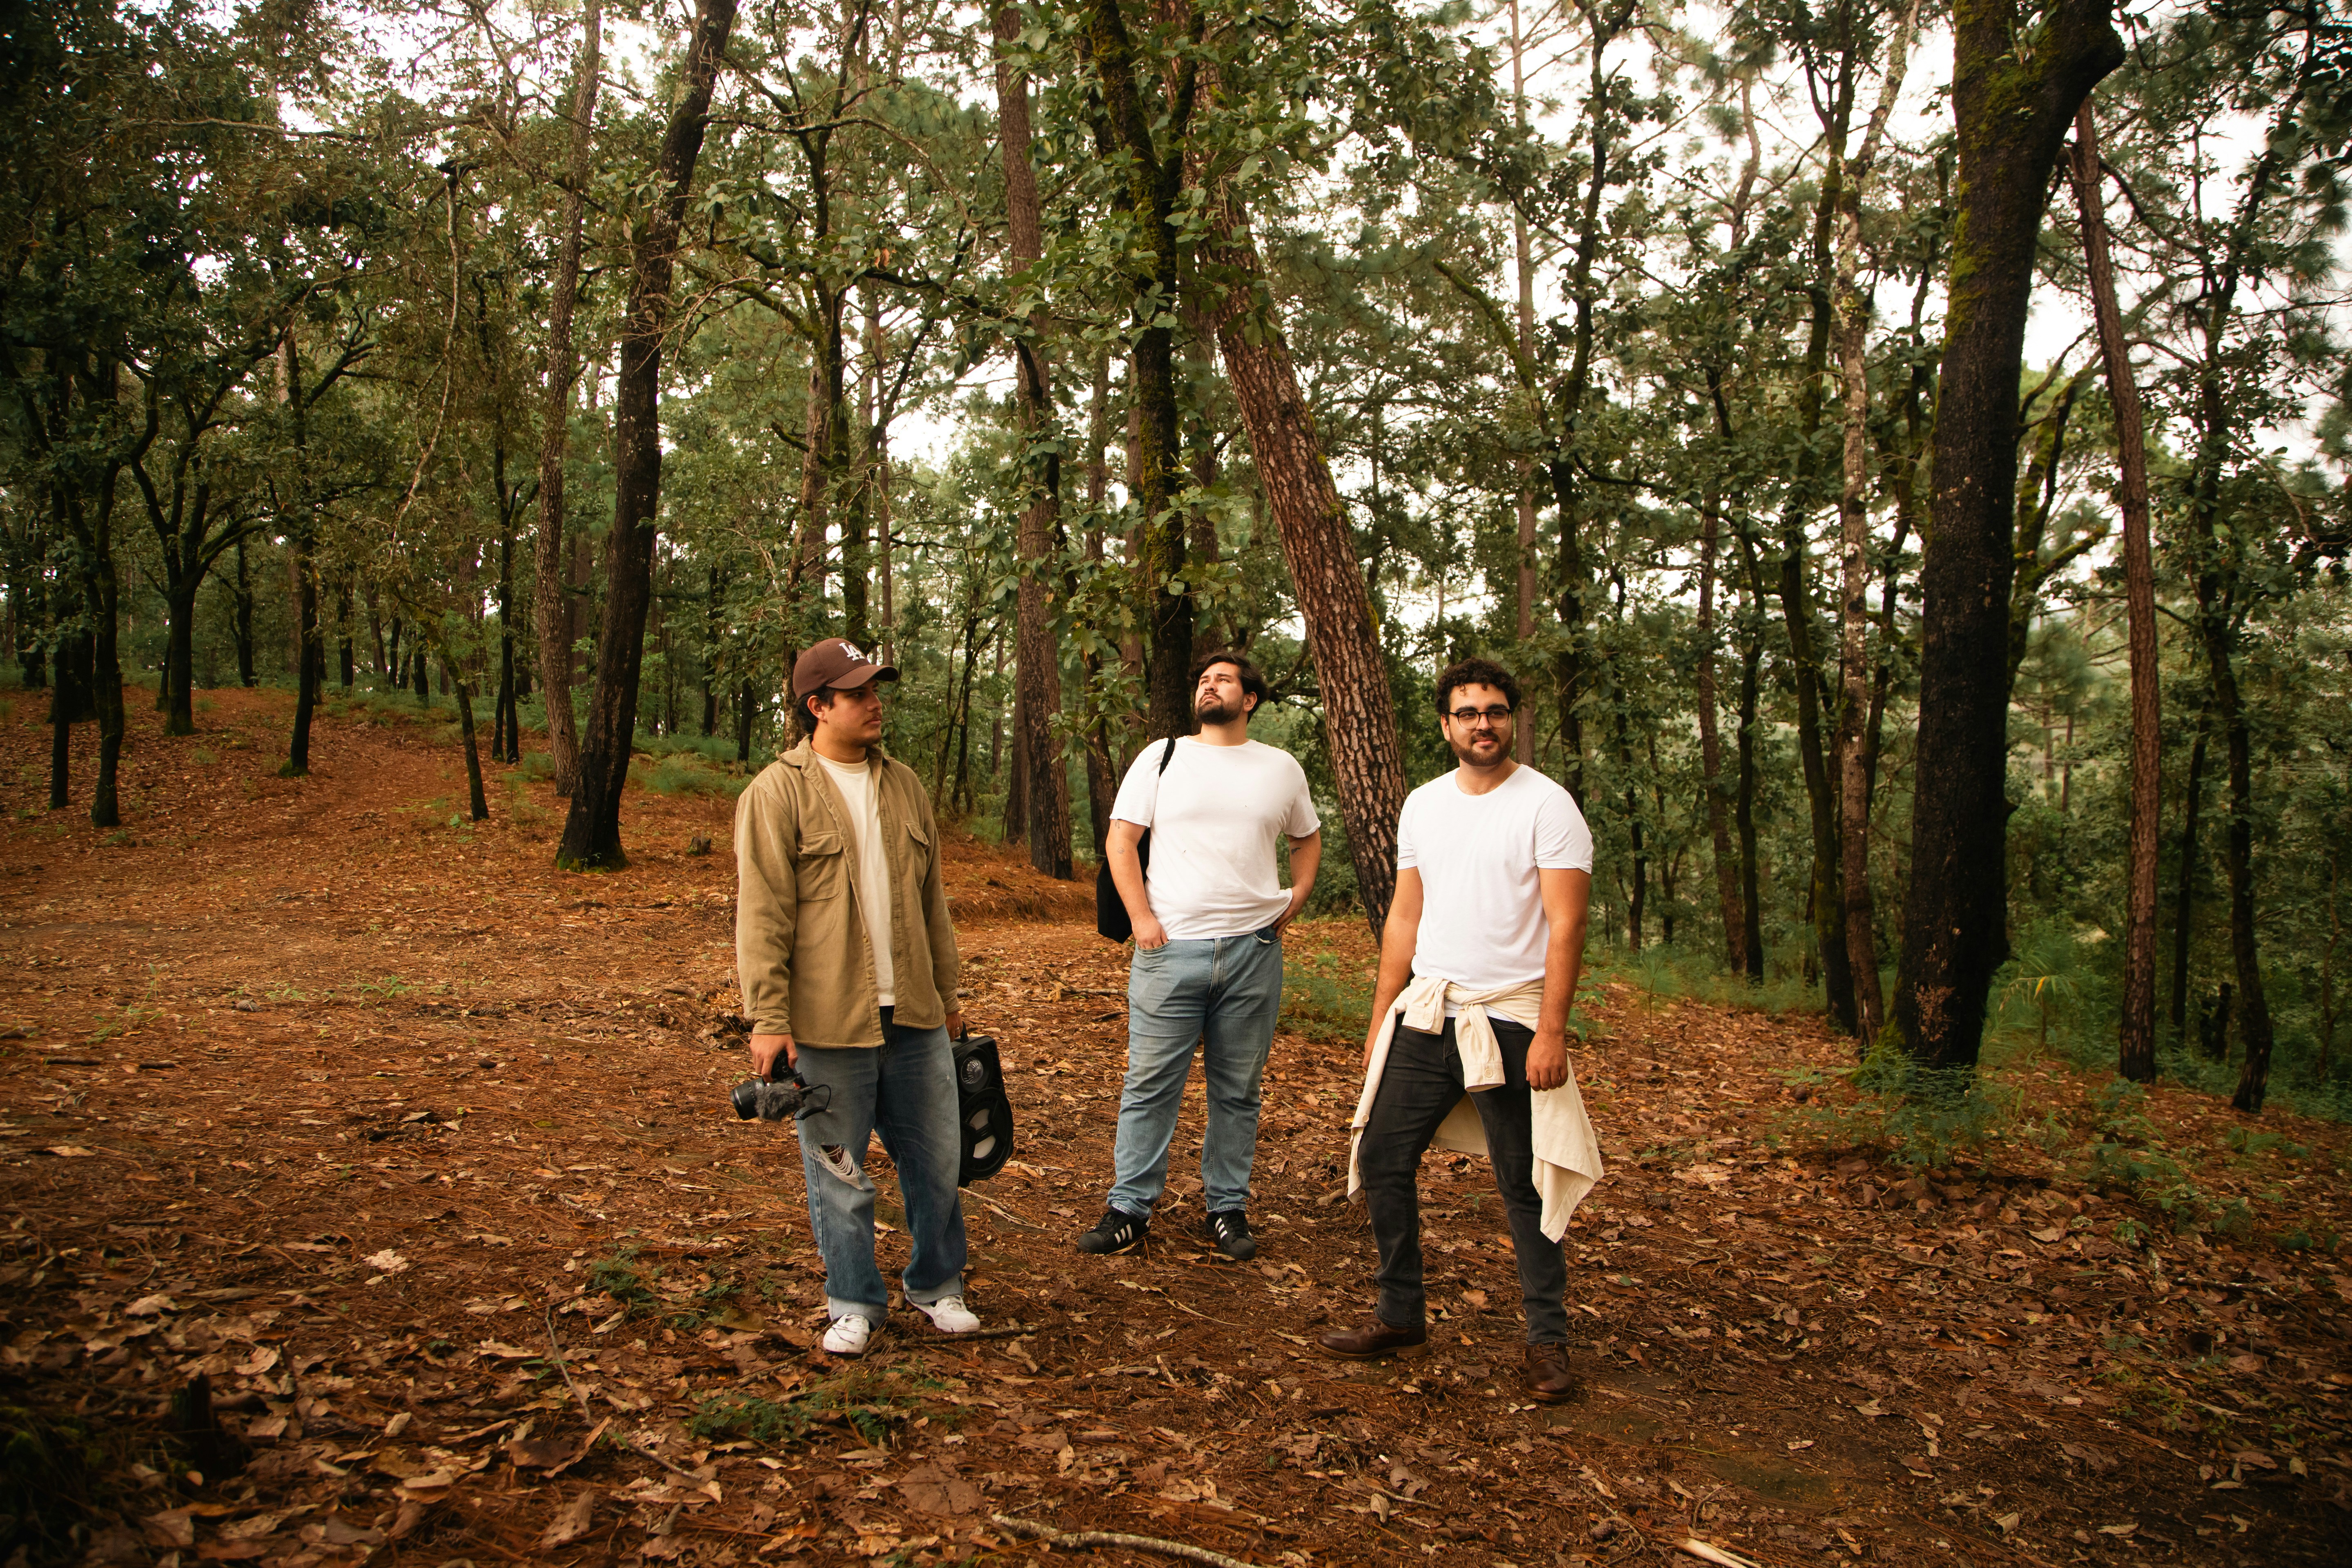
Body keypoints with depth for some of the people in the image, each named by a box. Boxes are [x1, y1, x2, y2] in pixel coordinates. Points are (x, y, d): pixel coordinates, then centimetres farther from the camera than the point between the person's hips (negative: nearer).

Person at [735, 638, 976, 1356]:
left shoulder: (903, 785, 12)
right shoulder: (778, 792, -7)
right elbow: (762, 916, -10)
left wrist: (946, 992, 20)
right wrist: (768, 1018, -13)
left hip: (912, 1015, 5)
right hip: (827, 1022, -5)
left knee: (936, 1159, 12)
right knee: (839, 1172, 7)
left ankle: (936, 1285, 31)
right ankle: (854, 1303, 25)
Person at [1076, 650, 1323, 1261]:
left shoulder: (1282, 769, 10)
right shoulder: (1162, 757, 4)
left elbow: (1307, 839, 24)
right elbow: (1121, 840, 3)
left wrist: (1294, 902, 10)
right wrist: (1141, 919, -6)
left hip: (1253, 951, 2)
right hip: (1171, 947, -1)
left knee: (1237, 1090, 9)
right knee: (1150, 1085, 1)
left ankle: (1227, 1207, 21)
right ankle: (1130, 1208, 12)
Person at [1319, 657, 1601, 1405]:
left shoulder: (1547, 805, -8)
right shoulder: (1423, 804, 10)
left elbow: (1565, 927, -12)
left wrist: (1551, 1033, -19)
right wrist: (1380, 1020, 11)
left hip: (1509, 1021, -6)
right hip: (1424, 1014, 6)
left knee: (1525, 1187, 1)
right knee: (1381, 1159, 8)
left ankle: (1548, 1341, 16)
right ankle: (1401, 1316, 23)